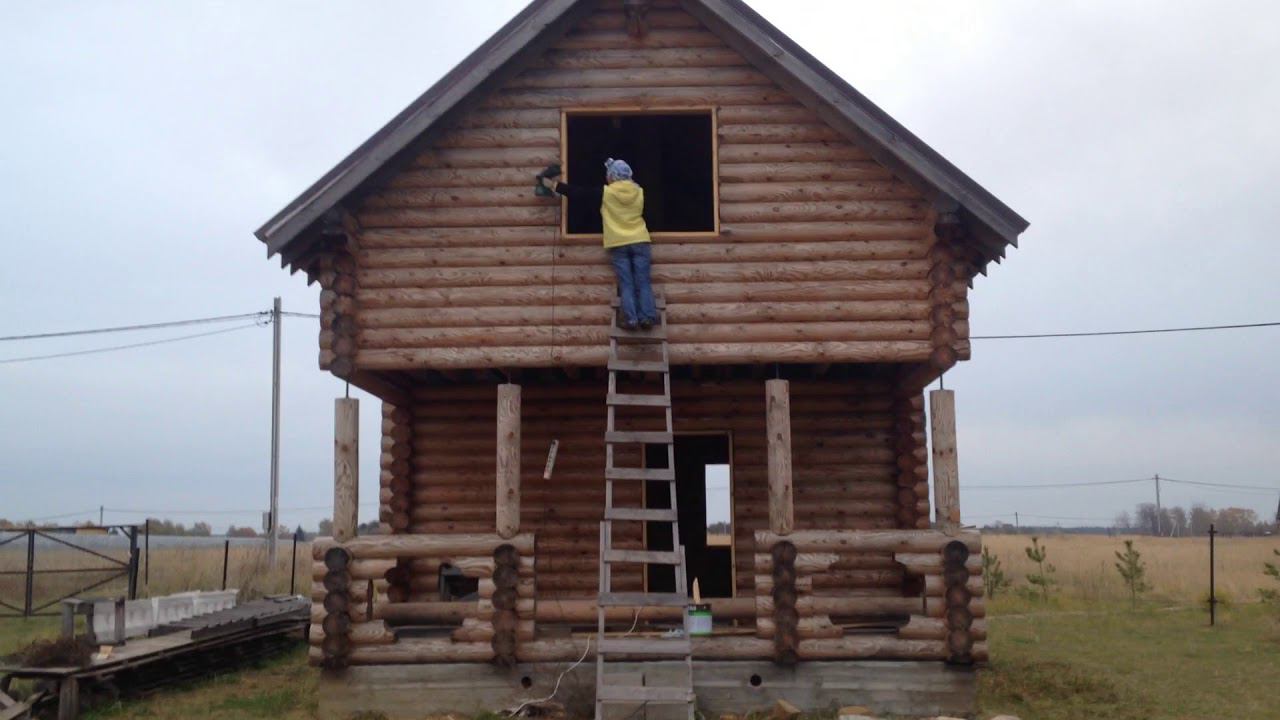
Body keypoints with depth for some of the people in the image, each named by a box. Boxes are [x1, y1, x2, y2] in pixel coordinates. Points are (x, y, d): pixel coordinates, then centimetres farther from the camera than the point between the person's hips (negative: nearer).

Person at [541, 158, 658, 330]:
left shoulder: (605, 193, -5)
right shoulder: (639, 192, 4)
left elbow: (578, 192, 1)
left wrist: (554, 185, 11)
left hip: (618, 244, -2)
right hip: (640, 242, 2)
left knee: (626, 283, 0)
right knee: (643, 282, 2)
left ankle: (631, 319, -7)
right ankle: (648, 317, -6)